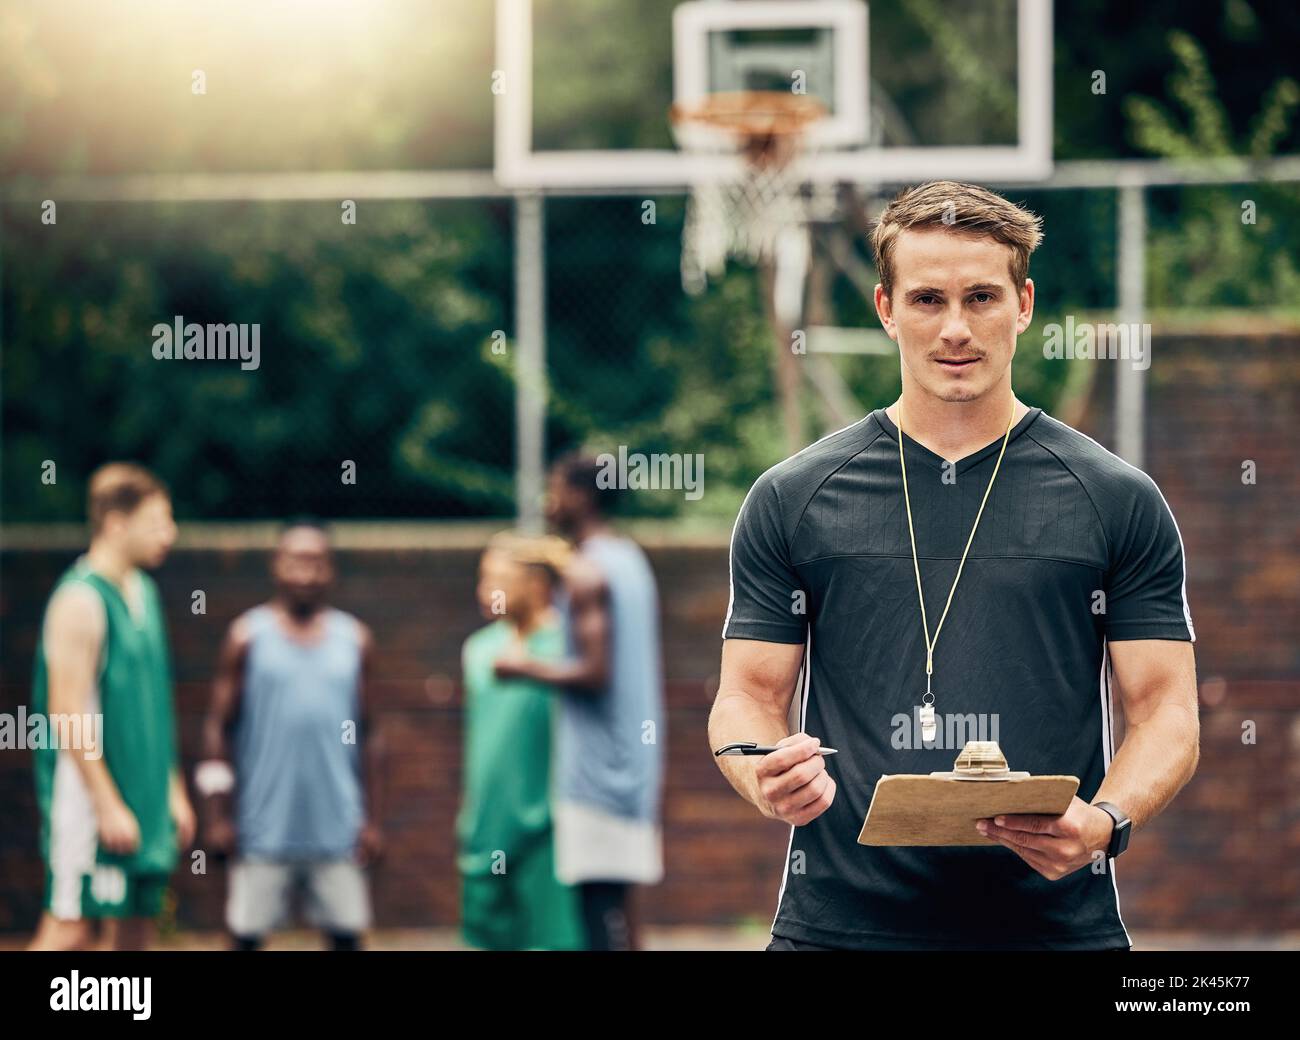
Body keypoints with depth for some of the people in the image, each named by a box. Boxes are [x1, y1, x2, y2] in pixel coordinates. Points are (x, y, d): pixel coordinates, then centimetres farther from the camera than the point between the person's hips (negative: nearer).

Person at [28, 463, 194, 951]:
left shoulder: (142, 592, 14)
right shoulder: (81, 600, -13)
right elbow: (69, 715, -18)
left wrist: (173, 791, 20)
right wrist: (109, 805, -19)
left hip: (143, 799, 9)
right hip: (89, 797, -9)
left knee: (134, 930, 7)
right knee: (70, 929, -8)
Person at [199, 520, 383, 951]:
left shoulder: (354, 640, 8)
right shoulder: (248, 636, 1)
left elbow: (367, 735, 12)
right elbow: (219, 728, 0)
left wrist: (373, 818, 8)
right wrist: (217, 814, -6)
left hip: (337, 827, 2)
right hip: (264, 829, -2)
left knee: (347, 932, 3)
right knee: (246, 933, 1)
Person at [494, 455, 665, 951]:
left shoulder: (585, 572, -13)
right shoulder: (632, 560, 15)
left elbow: (596, 671, -20)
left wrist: (528, 669, -8)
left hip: (596, 760, -9)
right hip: (634, 754, 9)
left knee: (599, 894, -8)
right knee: (618, 897, 13)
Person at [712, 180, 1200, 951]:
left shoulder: (1119, 501, 4)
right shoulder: (790, 499, 7)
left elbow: (1166, 711, 2)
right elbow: (749, 695, 7)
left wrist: (1105, 822, -17)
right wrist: (768, 779, -15)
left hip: (1057, 920, 0)